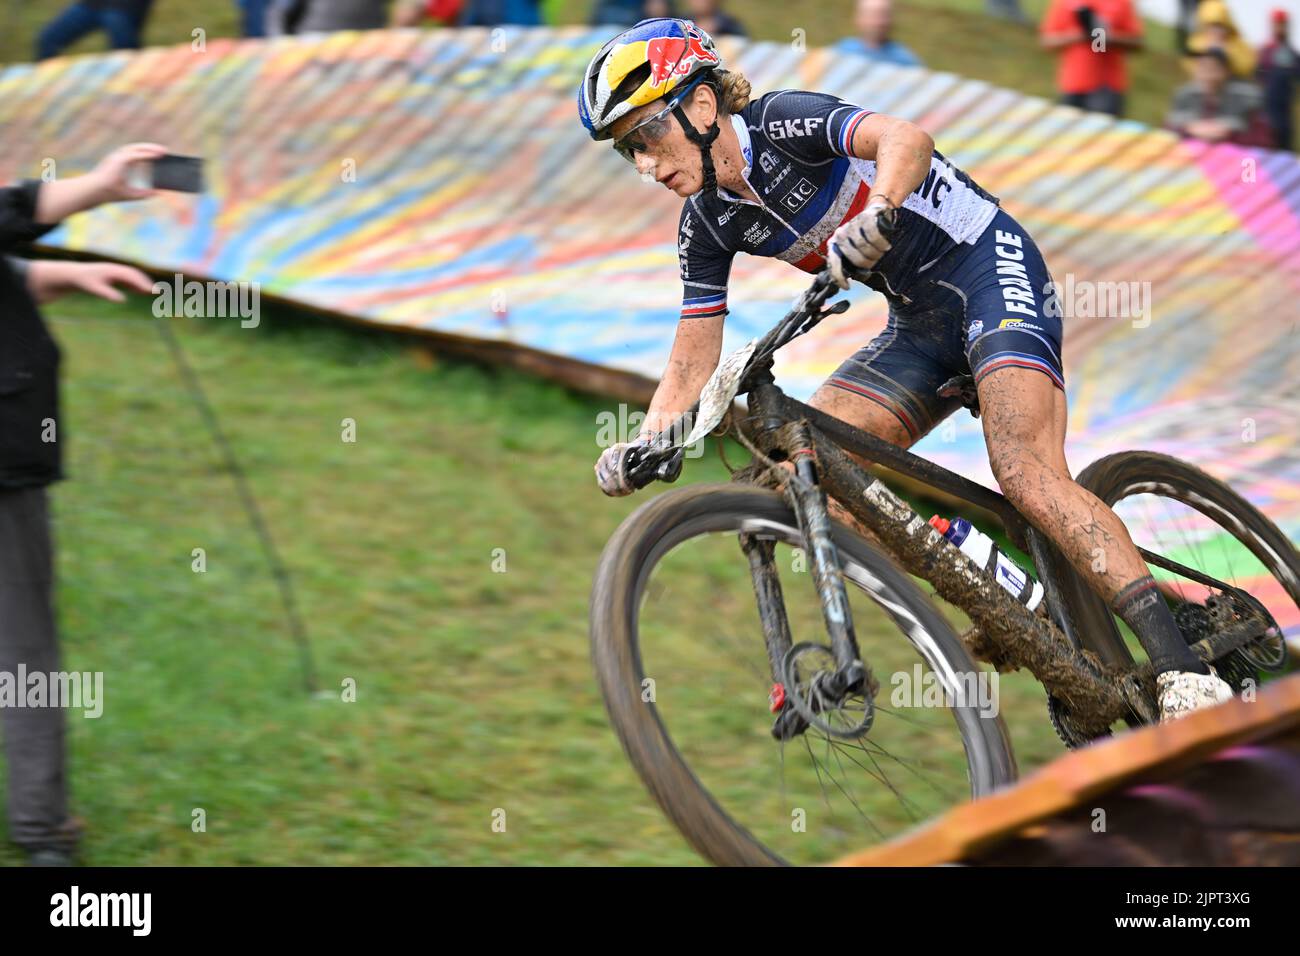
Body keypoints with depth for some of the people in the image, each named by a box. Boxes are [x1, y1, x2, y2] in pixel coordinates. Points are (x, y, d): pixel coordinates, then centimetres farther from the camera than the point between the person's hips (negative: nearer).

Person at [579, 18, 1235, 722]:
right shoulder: (707, 223, 3)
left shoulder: (784, 123, -18)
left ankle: (1183, 669, -30)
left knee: (1028, 477, -26)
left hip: (990, 267, -8)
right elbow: (693, 360, 6)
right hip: (921, 325, 8)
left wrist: (876, 215, -56)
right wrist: (645, 443, -11)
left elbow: (907, 140, -36)